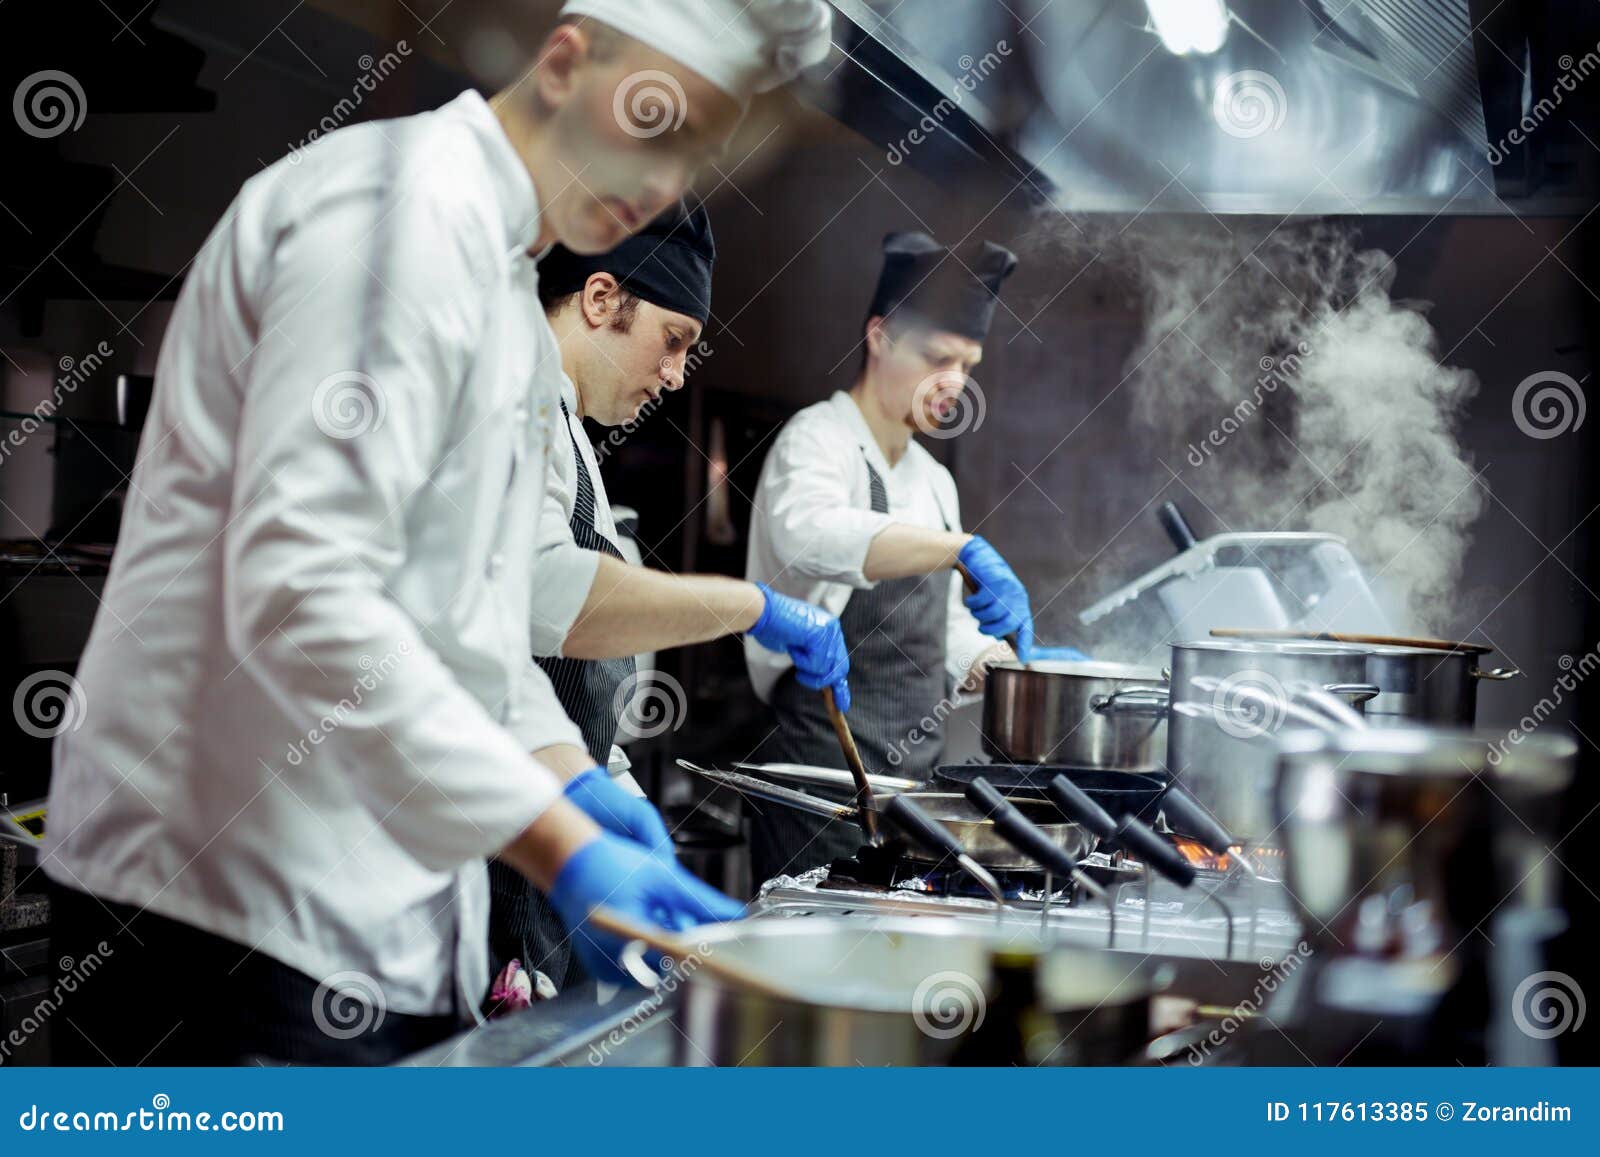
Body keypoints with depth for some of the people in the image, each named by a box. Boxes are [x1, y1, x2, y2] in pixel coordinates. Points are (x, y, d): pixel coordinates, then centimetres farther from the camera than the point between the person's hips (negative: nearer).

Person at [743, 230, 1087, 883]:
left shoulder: (933, 480, 18)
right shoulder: (817, 440, -7)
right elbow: (810, 535, -33)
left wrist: (1021, 664, 7)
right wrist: (964, 549, -41)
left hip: (916, 773, 8)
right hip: (827, 775, -8)